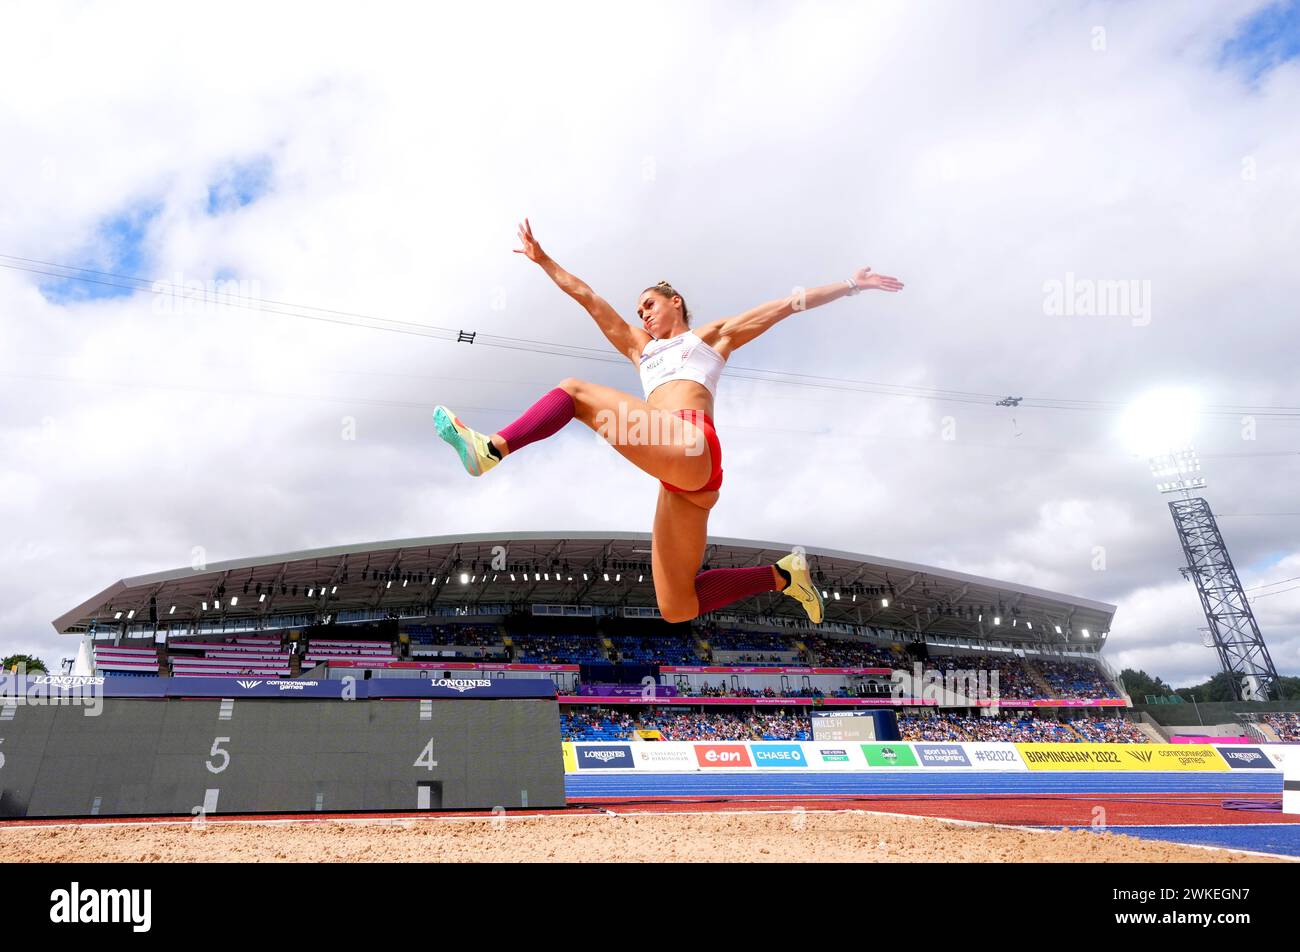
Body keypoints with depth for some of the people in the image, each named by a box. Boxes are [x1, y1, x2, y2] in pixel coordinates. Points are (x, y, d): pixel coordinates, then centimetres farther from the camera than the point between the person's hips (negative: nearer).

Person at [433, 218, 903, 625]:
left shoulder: (712, 334, 24)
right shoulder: (641, 348, 37)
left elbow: (787, 304, 21)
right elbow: (588, 298, 34)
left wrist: (851, 284, 19)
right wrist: (543, 260, 34)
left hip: (691, 447, -7)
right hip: (681, 477, 7)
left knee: (575, 389, -11)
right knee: (676, 609, 1)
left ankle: (493, 448, -24)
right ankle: (782, 574, 10)